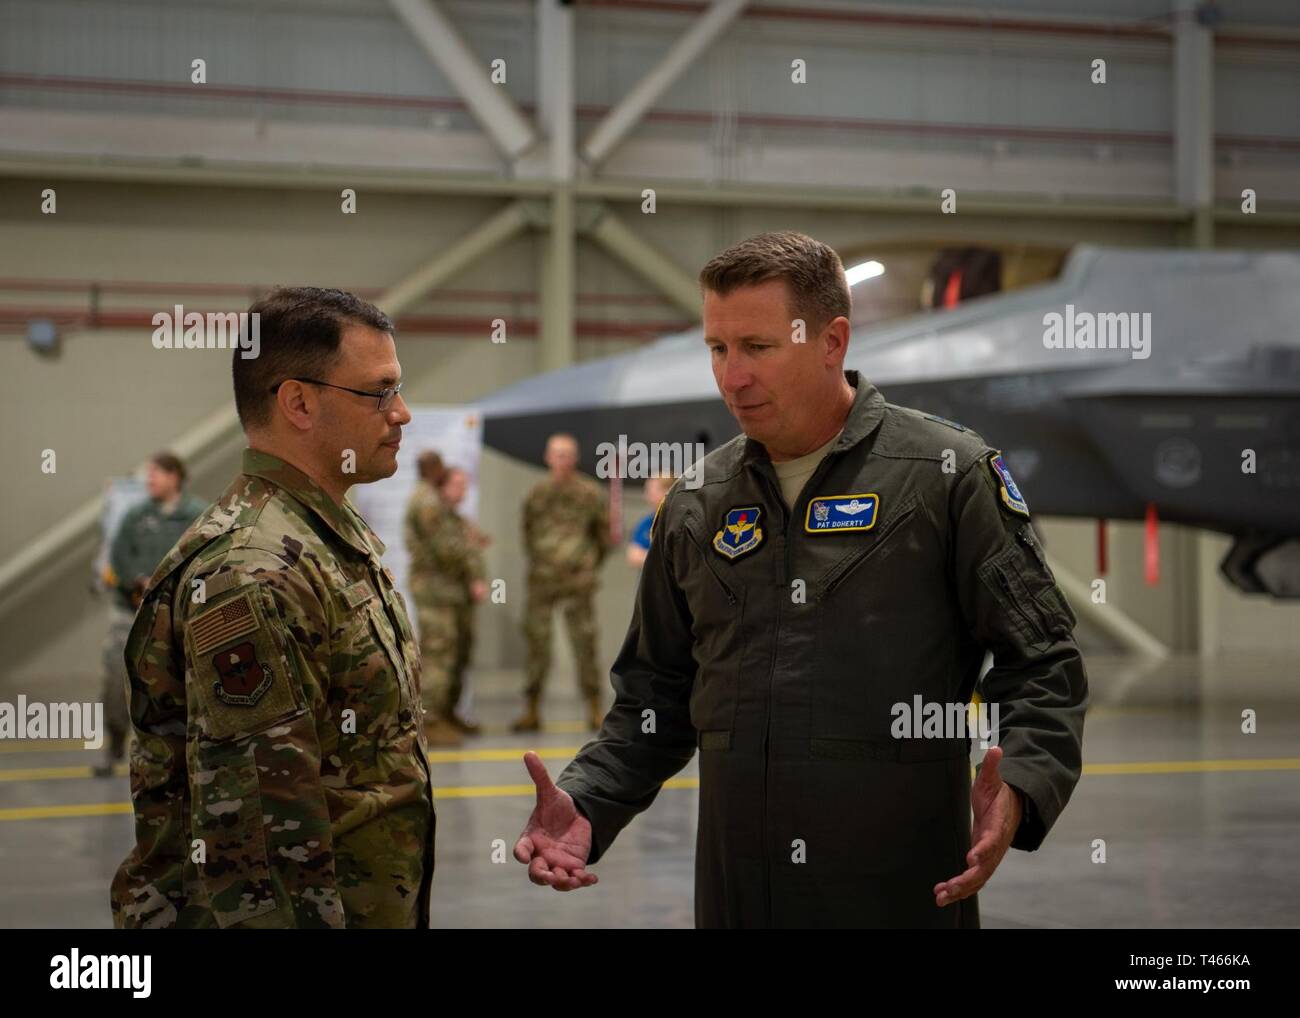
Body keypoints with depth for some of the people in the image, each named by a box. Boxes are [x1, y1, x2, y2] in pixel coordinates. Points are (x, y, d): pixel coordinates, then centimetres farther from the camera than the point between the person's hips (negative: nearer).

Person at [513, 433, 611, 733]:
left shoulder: (590, 494, 1)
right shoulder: (536, 495, 7)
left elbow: (604, 534, 9)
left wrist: (589, 566, 7)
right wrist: (538, 564, 10)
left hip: (578, 581, -2)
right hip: (542, 581, 2)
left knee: (585, 643, -3)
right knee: (536, 643, 2)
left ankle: (595, 710, 3)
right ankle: (532, 711, 7)